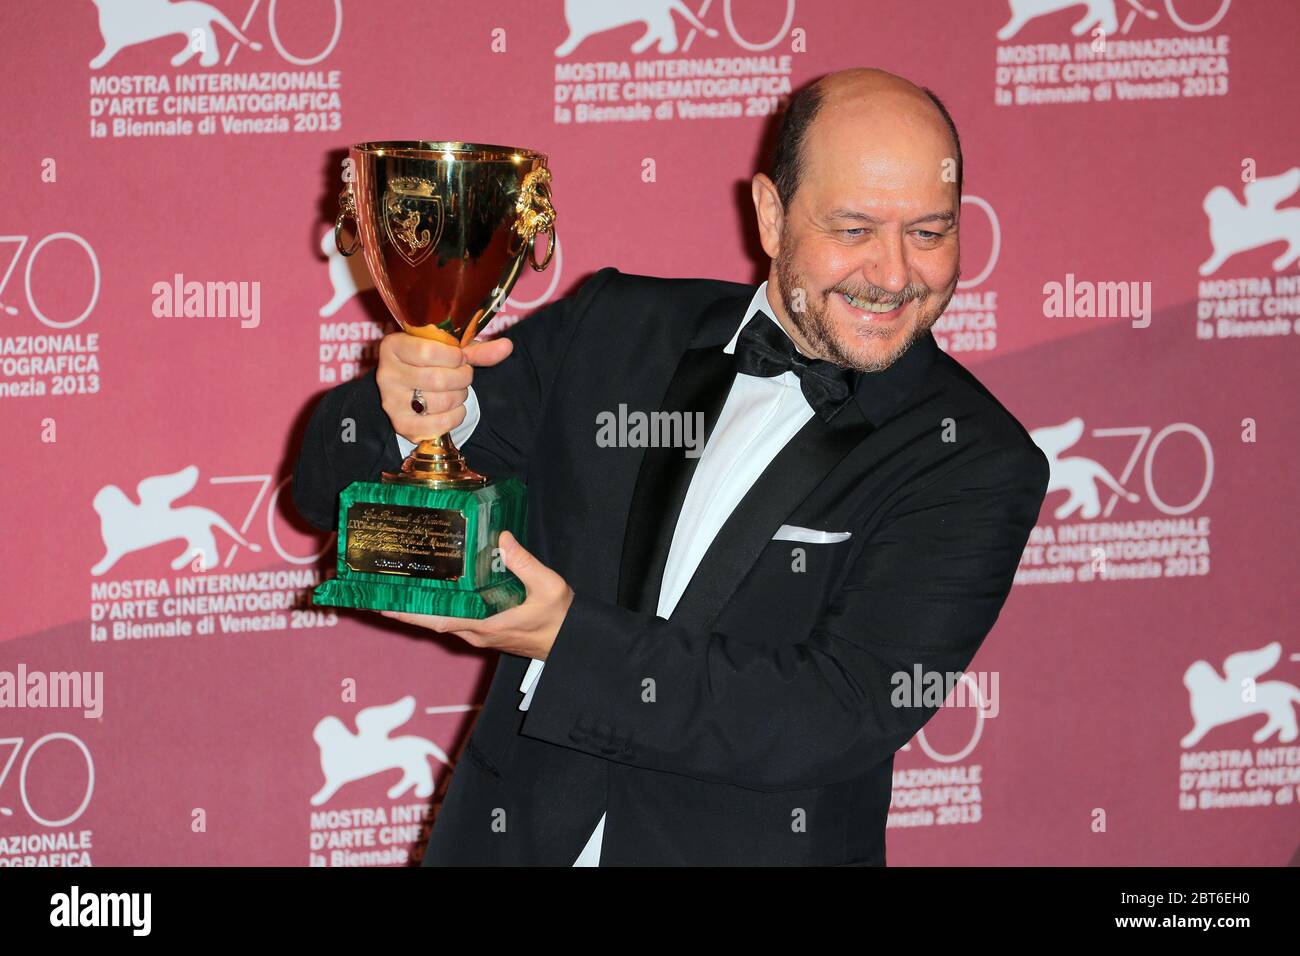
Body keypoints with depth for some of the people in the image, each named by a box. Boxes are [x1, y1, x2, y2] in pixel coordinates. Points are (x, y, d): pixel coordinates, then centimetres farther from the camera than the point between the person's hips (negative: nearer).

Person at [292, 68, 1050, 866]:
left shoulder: (977, 466, -4)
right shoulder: (615, 328, 5)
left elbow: (845, 717, -14)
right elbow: (333, 489, 6)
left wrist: (568, 640, -18)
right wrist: (412, 416, -15)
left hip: (753, 845, -4)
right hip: (512, 837, 4)